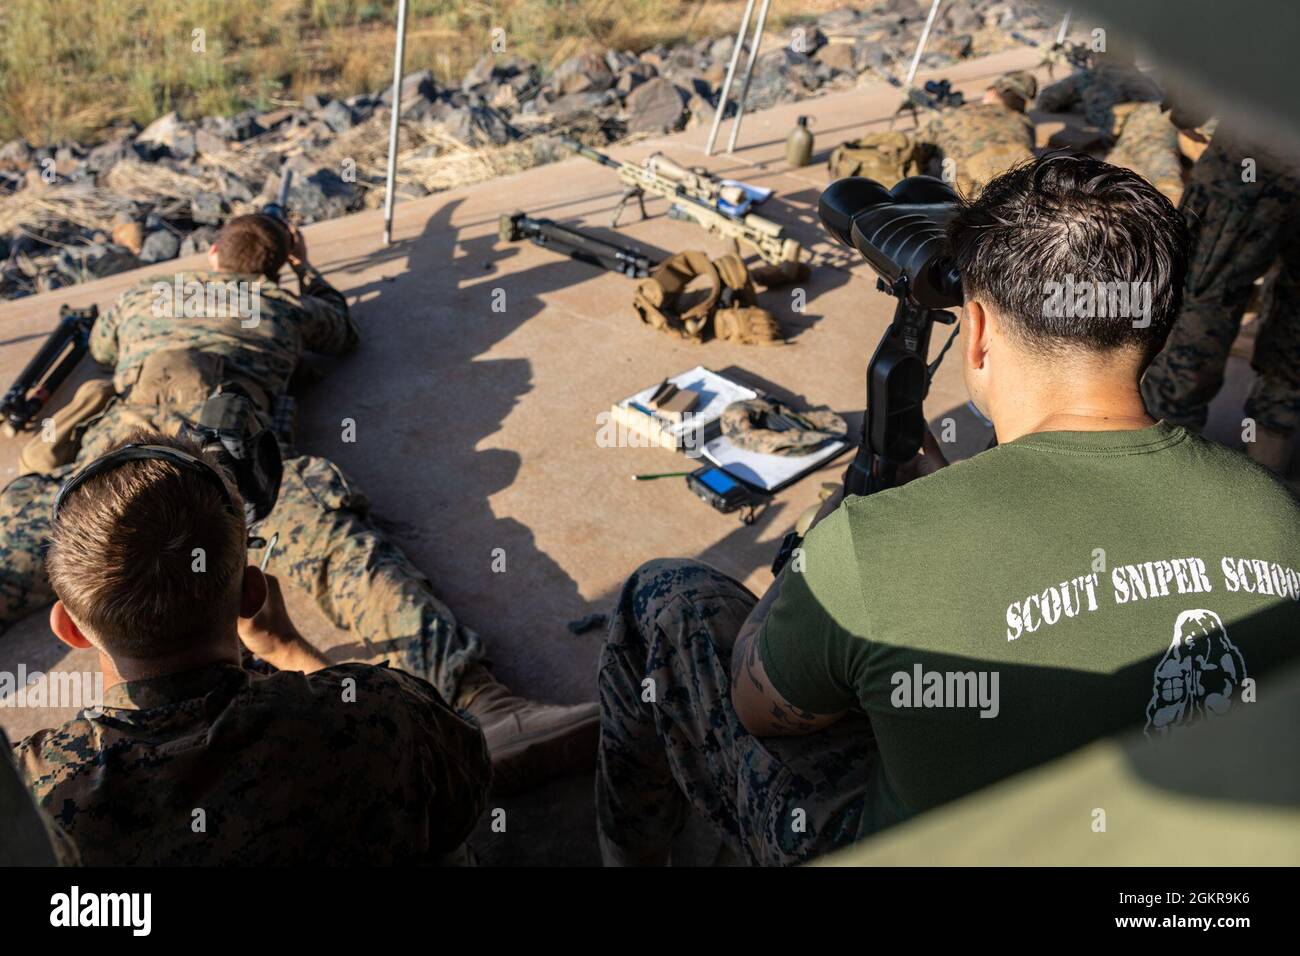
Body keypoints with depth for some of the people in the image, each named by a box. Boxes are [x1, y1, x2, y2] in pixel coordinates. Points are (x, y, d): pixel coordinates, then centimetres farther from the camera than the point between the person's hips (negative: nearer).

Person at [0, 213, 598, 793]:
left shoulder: (144, 295, 39)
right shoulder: (283, 303, 32)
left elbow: (98, 347, 60)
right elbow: (342, 332, 53)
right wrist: (304, 268, 66)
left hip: (123, 428, 5)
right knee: (332, 536, -24)